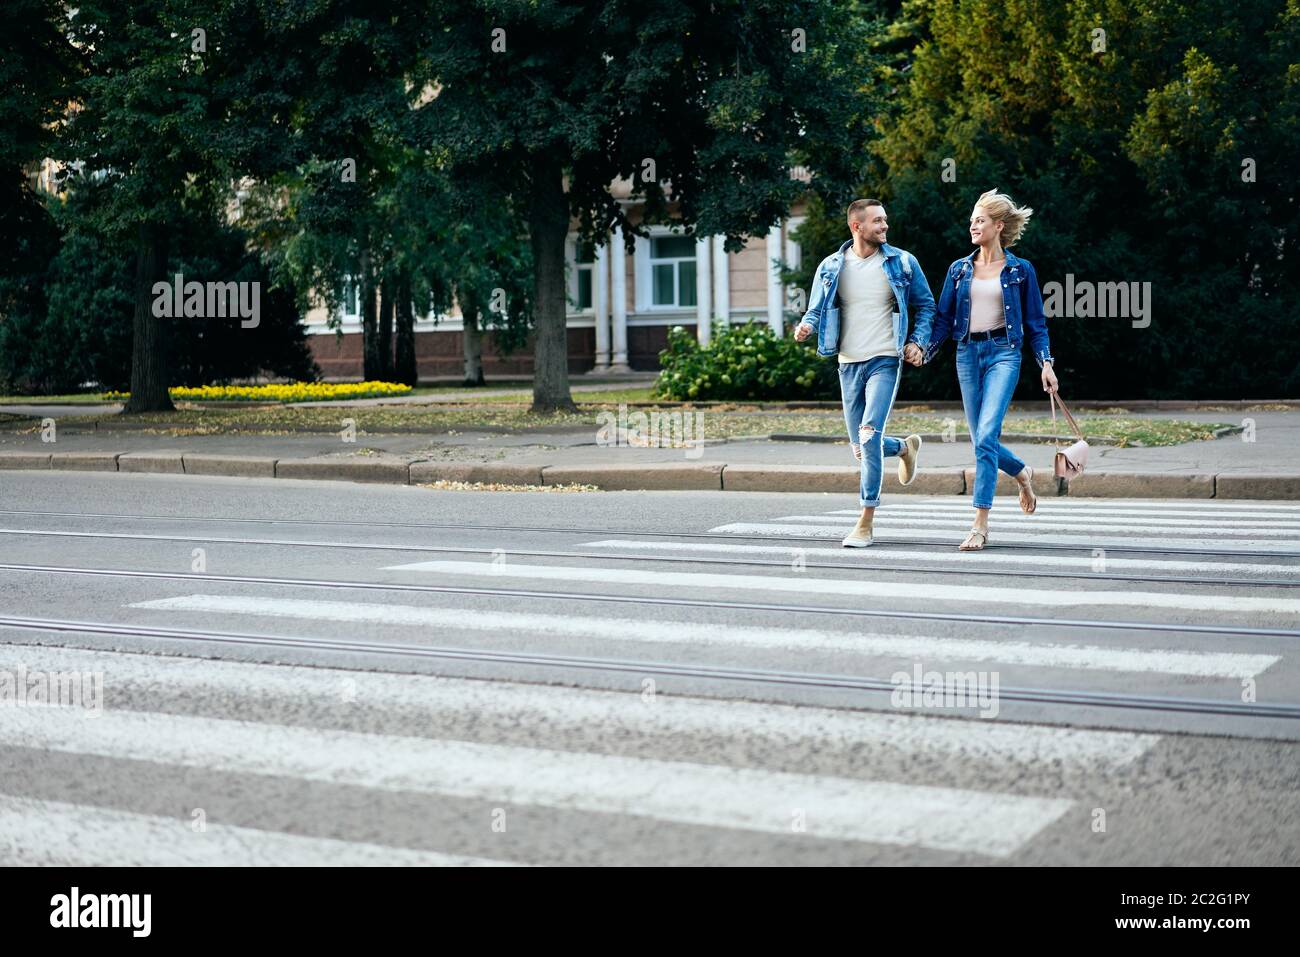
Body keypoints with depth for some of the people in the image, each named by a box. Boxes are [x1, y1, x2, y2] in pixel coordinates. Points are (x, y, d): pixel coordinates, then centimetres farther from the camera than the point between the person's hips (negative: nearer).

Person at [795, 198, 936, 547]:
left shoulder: (902, 262, 1)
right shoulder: (831, 267, 5)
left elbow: (925, 305, 10)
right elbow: (816, 311, 10)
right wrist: (806, 326, -13)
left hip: (884, 362, -3)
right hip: (848, 364, 3)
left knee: (869, 437, -19)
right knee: (861, 448, 10)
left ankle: (865, 524, -14)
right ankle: (905, 447, 44)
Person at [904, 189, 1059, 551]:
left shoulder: (1020, 270, 3)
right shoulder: (959, 270, 11)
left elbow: (1035, 323, 6)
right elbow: (943, 318, 9)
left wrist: (1046, 362, -3)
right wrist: (920, 344, -7)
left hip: (1003, 352, -4)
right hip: (968, 354, 4)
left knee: (986, 435, -19)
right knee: (980, 440, 7)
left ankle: (980, 524, -18)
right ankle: (1022, 473, 41)